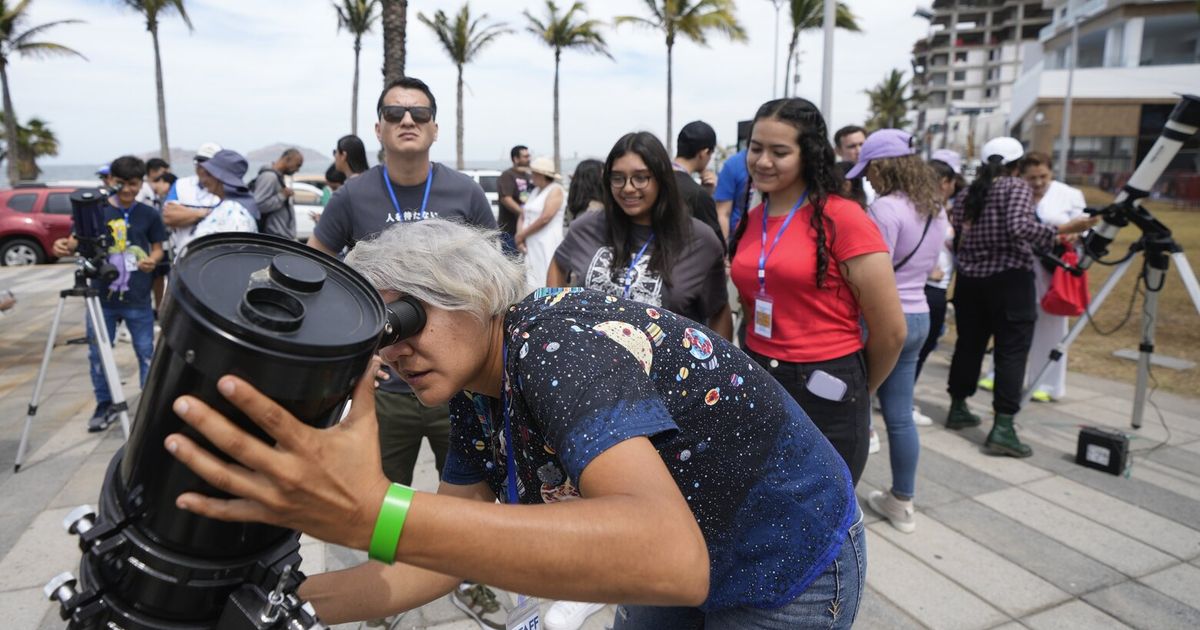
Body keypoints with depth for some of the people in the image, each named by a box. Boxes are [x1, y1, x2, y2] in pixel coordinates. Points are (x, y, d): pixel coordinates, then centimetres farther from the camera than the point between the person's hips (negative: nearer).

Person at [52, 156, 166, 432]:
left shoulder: (149, 215, 1)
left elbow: (158, 249, 7)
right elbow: (78, 240, 1)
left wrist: (152, 260, -15)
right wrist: (65, 246, -22)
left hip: (138, 300, -1)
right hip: (101, 297, 1)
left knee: (146, 353, 6)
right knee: (97, 354, 9)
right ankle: (104, 405, 26)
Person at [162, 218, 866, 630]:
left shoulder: (558, 341, -32)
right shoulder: (477, 393, -4)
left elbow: (671, 559, -48)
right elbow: (451, 552, -1)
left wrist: (373, 512, -53)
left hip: (793, 569, -7)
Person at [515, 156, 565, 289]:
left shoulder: (555, 190, -6)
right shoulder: (536, 190, 19)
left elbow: (545, 218, -16)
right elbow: (523, 216, 17)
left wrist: (522, 235, -9)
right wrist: (519, 235, -2)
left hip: (547, 244, -8)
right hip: (530, 245, 8)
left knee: (546, 282, -12)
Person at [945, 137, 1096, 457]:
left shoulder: (967, 193, 11)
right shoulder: (1017, 187, -5)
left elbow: (955, 236, 10)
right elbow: (1020, 227, -21)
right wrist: (1062, 230, -18)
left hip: (970, 279, 6)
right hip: (1009, 281, -6)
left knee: (969, 344, 15)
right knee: (1011, 350, -4)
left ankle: (958, 409, 23)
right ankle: (1002, 427, -9)